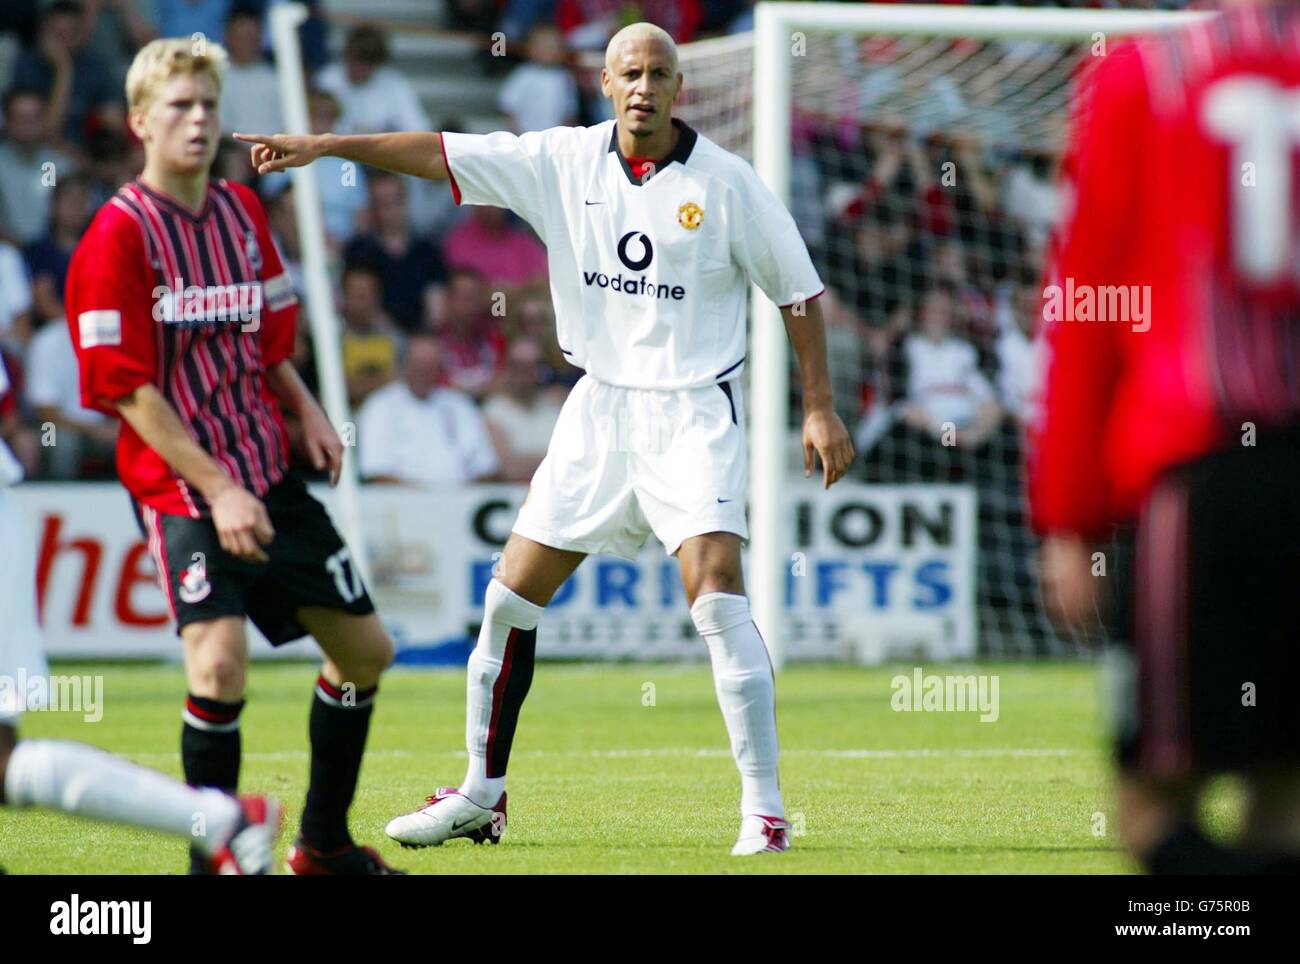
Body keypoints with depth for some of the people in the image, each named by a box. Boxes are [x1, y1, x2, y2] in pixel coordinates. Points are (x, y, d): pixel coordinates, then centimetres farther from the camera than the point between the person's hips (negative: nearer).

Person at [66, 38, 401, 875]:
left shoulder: (243, 211, 9)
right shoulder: (120, 234, -12)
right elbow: (127, 390, -15)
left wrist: (306, 410, 3)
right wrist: (215, 488, -20)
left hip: (269, 475, 7)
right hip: (180, 486, -7)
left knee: (365, 649, 13)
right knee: (220, 663, -25)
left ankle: (325, 839, 29)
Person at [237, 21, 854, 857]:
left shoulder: (725, 182, -8)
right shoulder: (564, 161, -1)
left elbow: (798, 291, -1)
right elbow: (443, 154, -1)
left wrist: (820, 408, -4)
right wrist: (325, 145, -9)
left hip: (693, 412, -4)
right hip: (600, 405, 4)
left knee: (716, 595, -20)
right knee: (511, 597, 5)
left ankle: (766, 811, -14)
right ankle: (483, 794, 20)